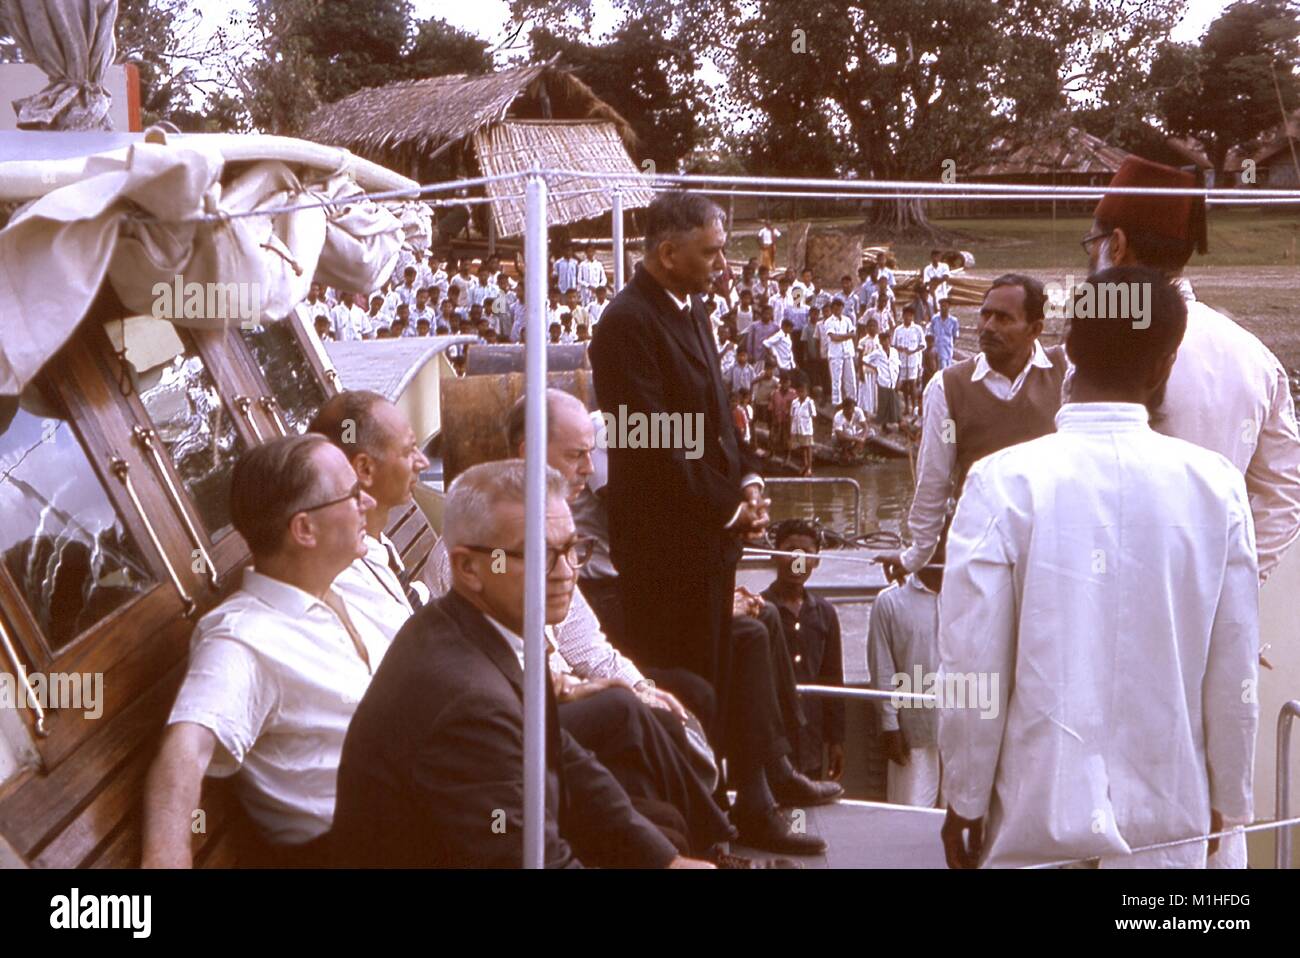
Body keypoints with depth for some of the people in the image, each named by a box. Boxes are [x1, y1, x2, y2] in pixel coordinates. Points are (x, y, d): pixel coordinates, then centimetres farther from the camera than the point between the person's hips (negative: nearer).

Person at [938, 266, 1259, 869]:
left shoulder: (1002, 483, -12)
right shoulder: (1215, 486, -6)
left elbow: (971, 666, -11)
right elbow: (1235, 670, -2)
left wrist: (964, 801, 2)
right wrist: (1226, 799, 12)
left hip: (1036, 817, -1)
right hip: (1168, 817, 2)